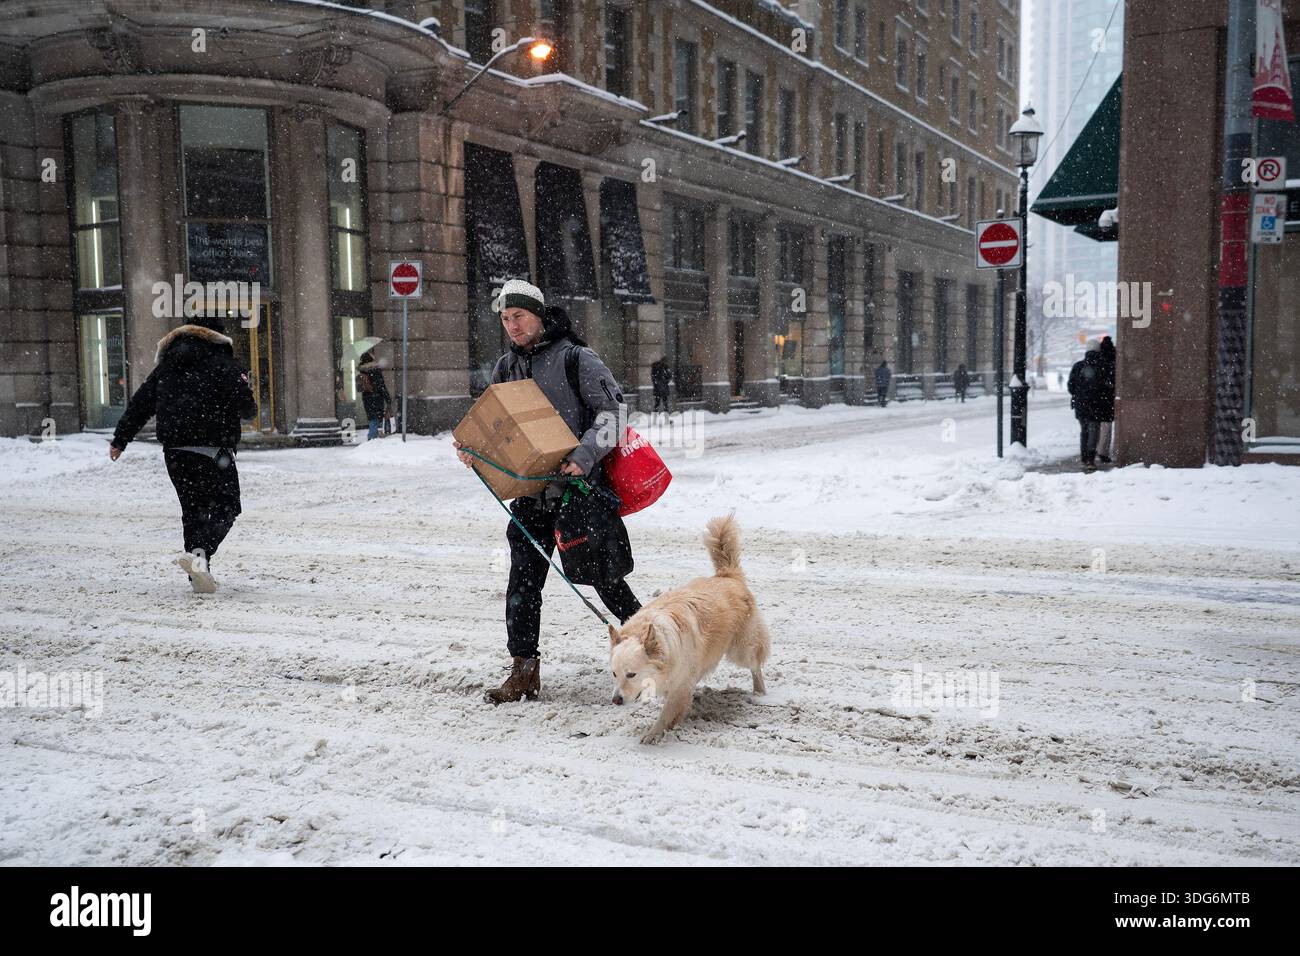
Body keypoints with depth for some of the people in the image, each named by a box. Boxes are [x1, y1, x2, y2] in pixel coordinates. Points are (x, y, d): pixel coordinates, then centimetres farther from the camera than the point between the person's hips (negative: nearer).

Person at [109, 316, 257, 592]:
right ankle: (200, 553, -25)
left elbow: (140, 403, 16)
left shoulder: (166, 365, 16)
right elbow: (246, 407, -11)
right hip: (212, 448, -6)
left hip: (174, 452, 6)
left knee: (193, 509, 15)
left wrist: (120, 440, 22)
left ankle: (199, 575, 11)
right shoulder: (222, 364, -2)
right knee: (225, 508, 1)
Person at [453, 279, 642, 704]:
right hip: (531, 491, 5)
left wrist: (584, 457, -23)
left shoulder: (575, 358, -6)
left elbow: (610, 410, -10)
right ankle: (524, 670, 7)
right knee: (523, 581, 1)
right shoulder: (506, 367, 13)